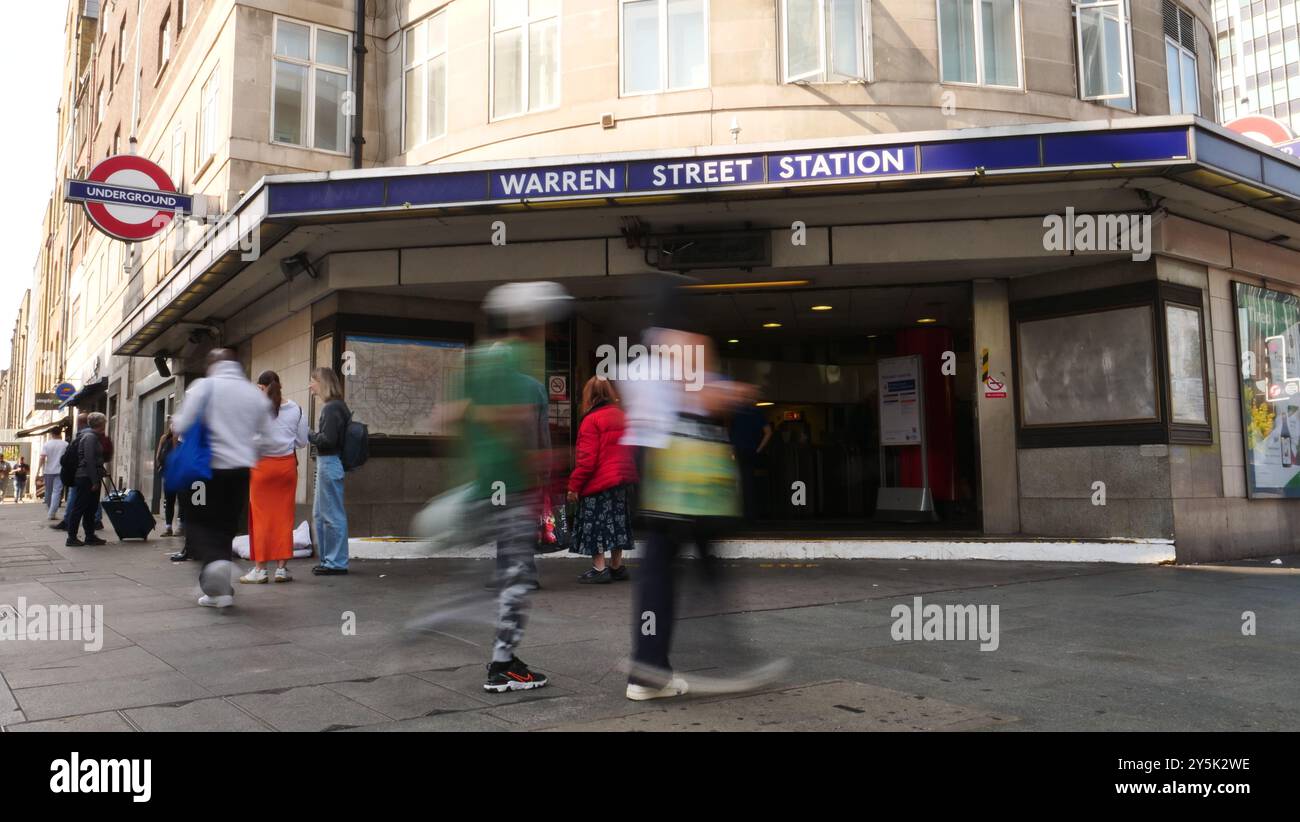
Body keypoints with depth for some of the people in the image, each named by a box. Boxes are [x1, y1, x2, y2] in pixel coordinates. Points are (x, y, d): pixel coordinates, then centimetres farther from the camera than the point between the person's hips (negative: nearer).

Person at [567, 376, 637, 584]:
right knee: (616, 522, 16)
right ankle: (616, 566, 22)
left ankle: (599, 568, 0)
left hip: (598, 482, -7)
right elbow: (630, 450, 14)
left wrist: (574, 485, -11)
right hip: (623, 481, 7)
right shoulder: (622, 416, 9)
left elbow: (586, 458, -16)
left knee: (595, 525, 1)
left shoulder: (591, 420, -13)